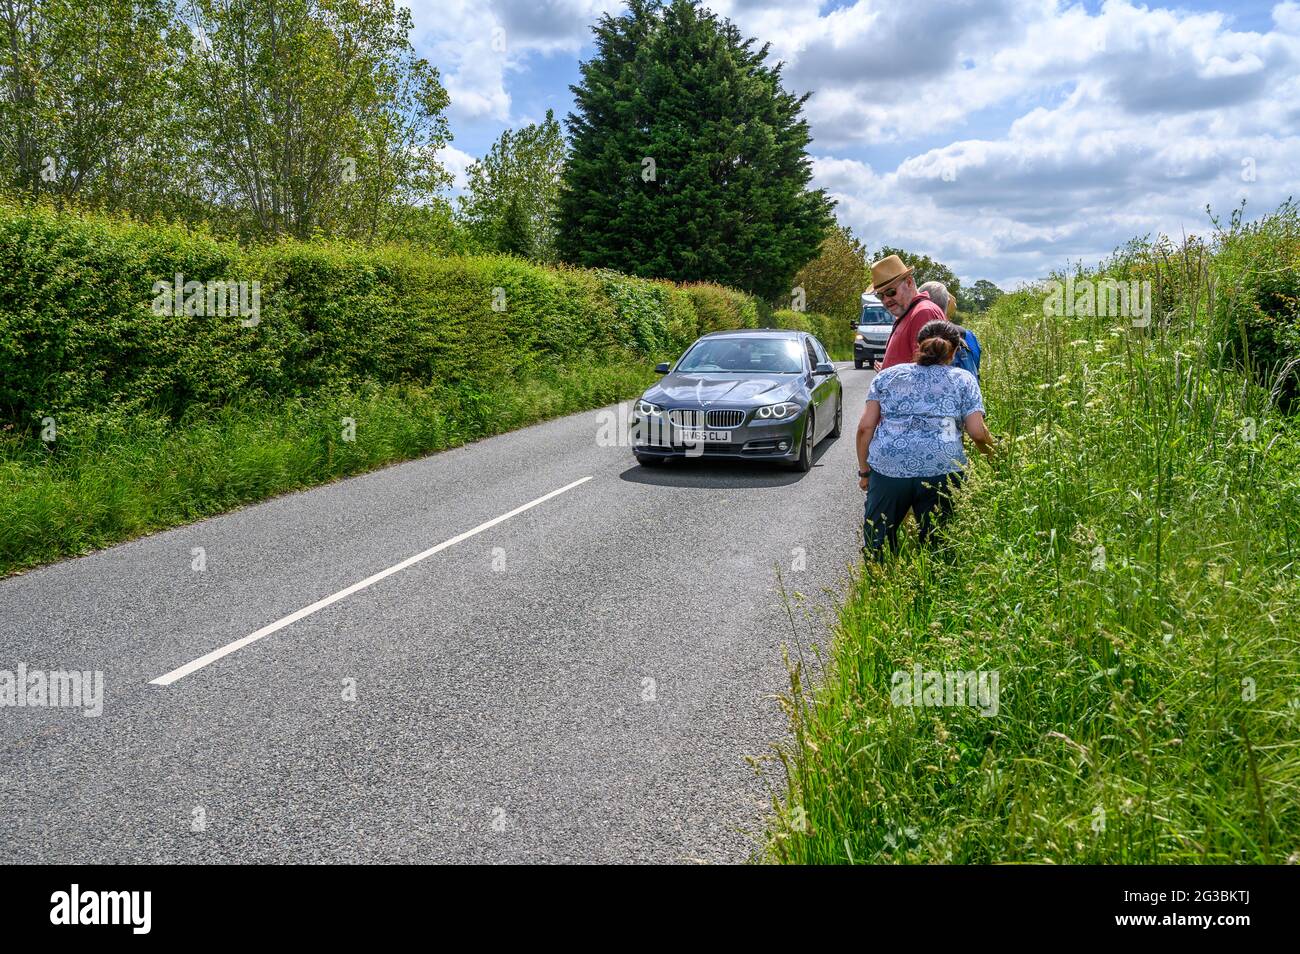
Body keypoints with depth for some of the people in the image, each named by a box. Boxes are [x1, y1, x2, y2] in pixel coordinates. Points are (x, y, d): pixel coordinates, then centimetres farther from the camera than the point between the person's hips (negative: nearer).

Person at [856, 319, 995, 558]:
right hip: (942, 471, -1)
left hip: (887, 468, 1)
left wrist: (864, 470, 16)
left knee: (877, 545, 10)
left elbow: (865, 427, 10)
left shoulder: (887, 376, 18)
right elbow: (977, 432, 4)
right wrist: (989, 450, 25)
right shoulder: (963, 380, 14)